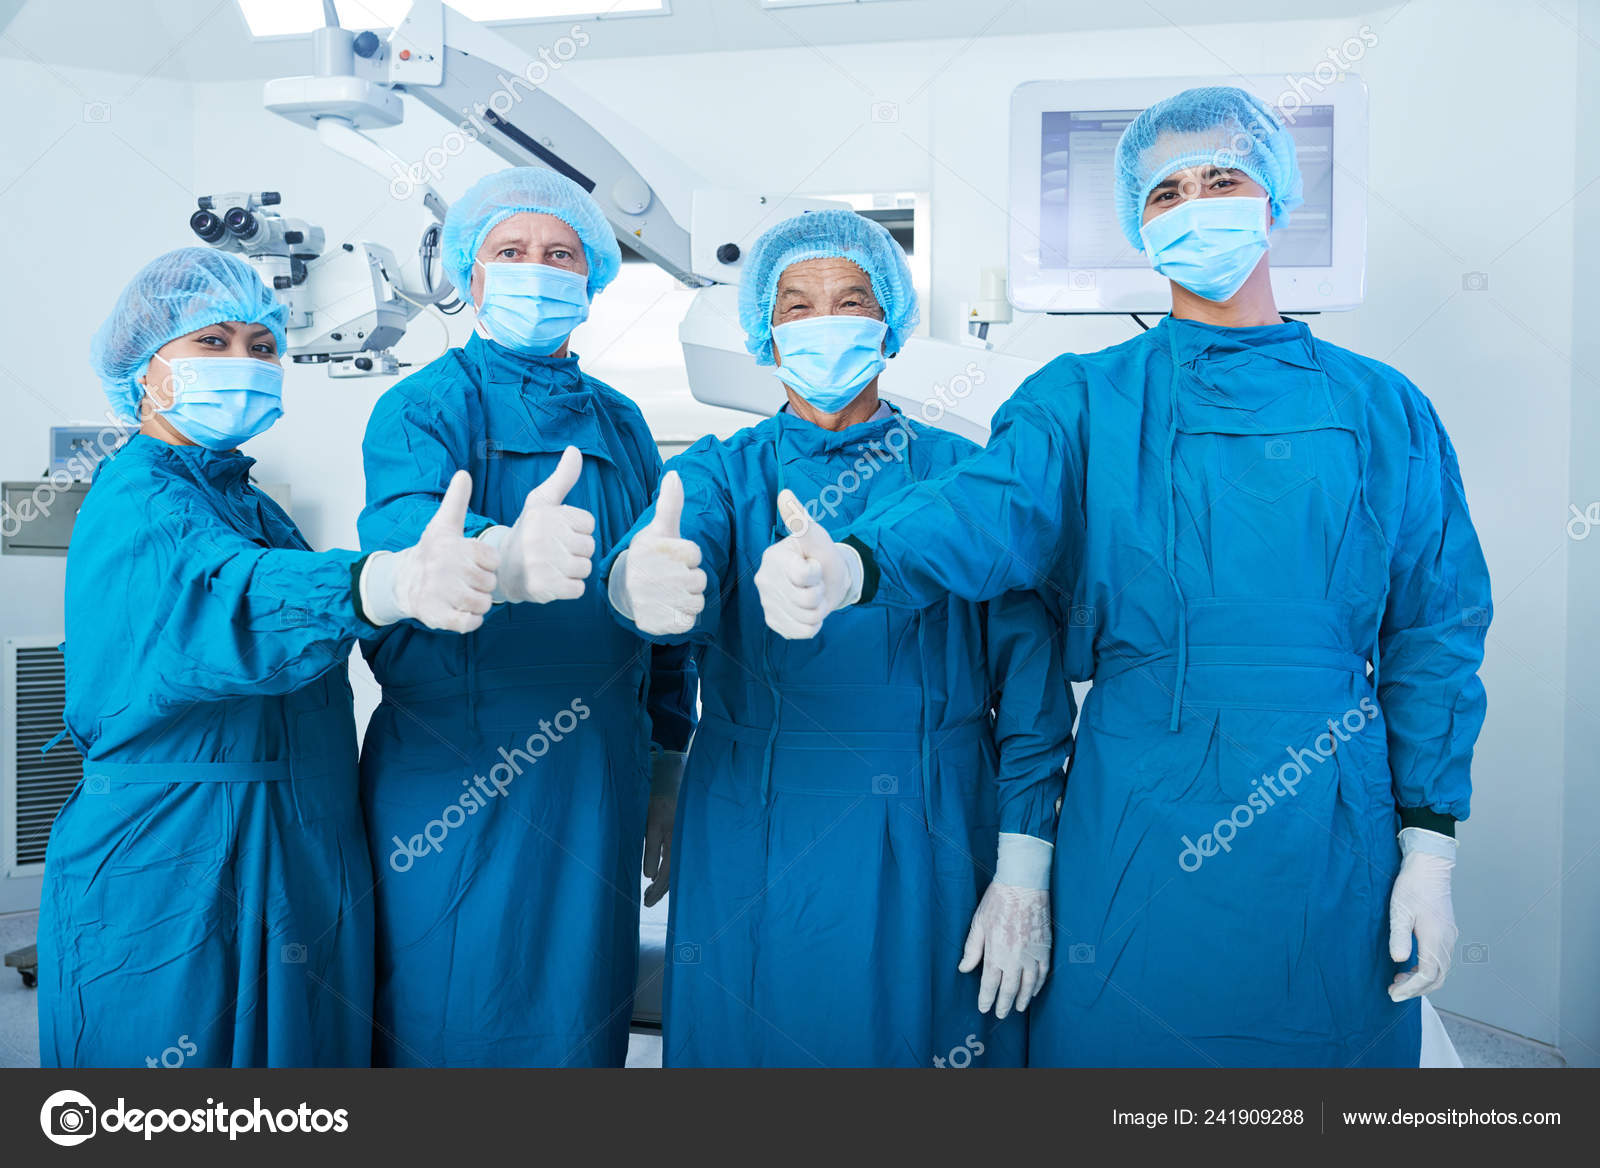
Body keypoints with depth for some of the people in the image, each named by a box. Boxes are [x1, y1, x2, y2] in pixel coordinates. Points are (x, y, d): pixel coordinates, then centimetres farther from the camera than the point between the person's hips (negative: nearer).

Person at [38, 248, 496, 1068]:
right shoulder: (135, 502, -13)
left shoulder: (247, 505, 14)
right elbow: (229, 598, -38)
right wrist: (389, 584, -56)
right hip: (169, 879, -8)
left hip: (294, 870, 8)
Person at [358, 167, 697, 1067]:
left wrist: (667, 778, 12)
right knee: (447, 1024, 5)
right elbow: (403, 534, -24)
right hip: (452, 784, -3)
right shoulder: (422, 409, -2)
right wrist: (501, 556, -47)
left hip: (597, 786, 4)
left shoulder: (623, 426, 11)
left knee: (579, 1022, 12)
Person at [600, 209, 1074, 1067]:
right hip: (753, 855, 1)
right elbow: (685, 563, -18)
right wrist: (642, 583, -42)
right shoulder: (720, 472, 5)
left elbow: (1028, 670, -1)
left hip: (927, 853, 0)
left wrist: (1024, 871, -7)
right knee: (749, 1041, 10)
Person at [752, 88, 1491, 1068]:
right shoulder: (1084, 400, 2)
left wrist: (1430, 846, 2)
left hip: (1328, 838, 2)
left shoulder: (1383, 411, 7)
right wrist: (851, 564, -38)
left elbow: (1433, 635, 7)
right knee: (1119, 1040, 9)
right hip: (1137, 830, -1)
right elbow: (991, 505, -17)